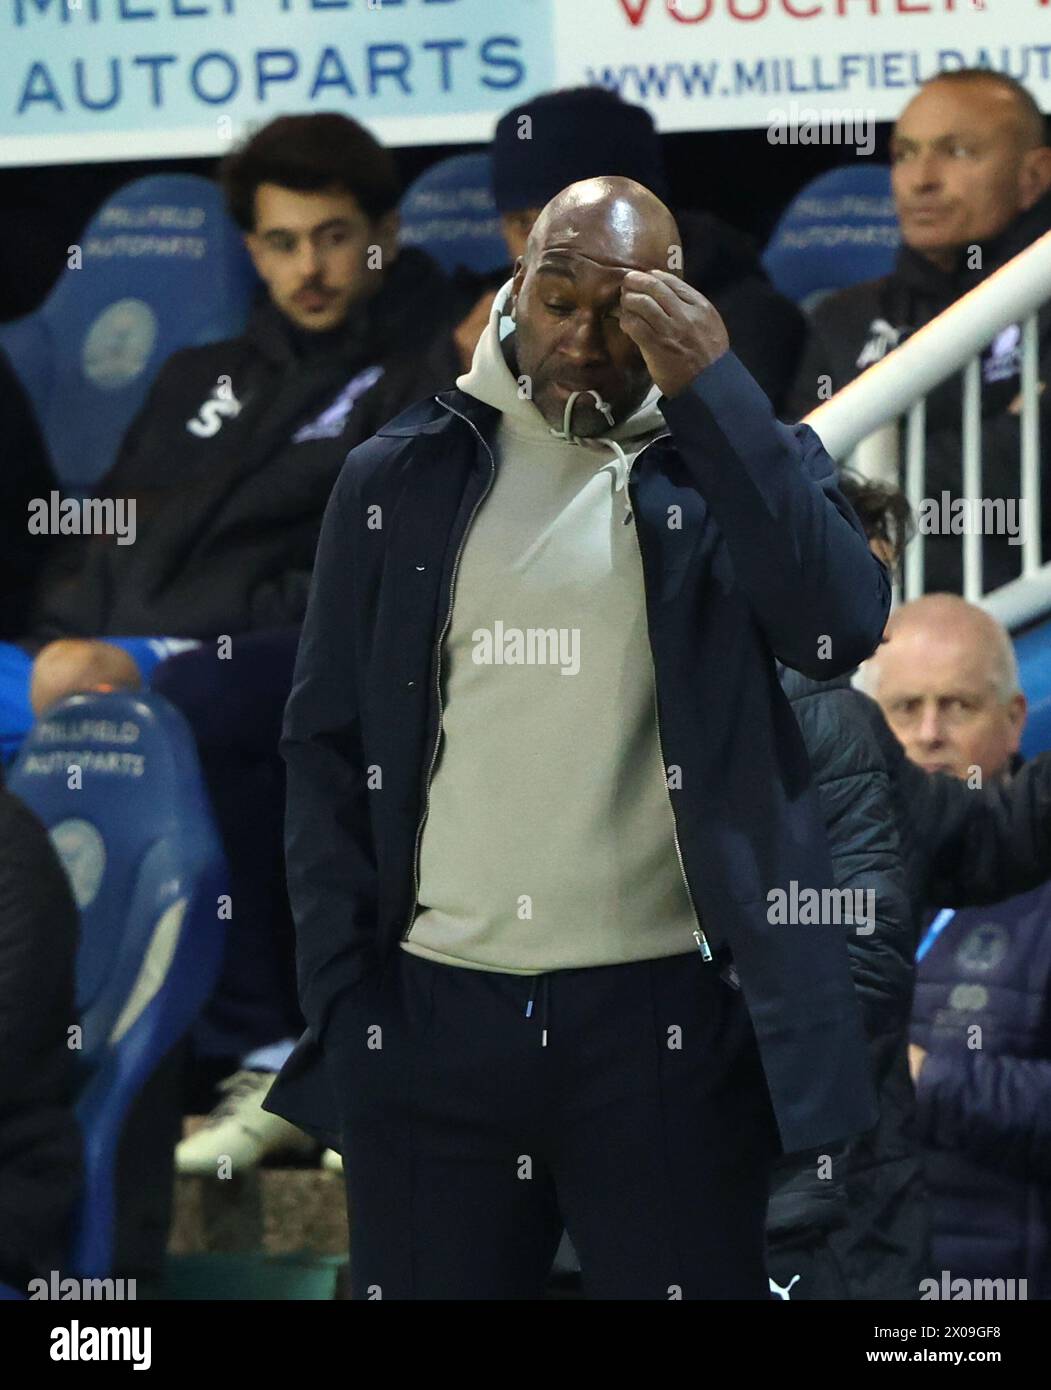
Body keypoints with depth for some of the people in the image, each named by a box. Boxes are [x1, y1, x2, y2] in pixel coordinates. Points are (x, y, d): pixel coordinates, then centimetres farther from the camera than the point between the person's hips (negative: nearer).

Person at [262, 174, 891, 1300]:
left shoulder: (734, 464, 6)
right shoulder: (400, 478, 8)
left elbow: (839, 630, -13)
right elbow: (326, 746, 8)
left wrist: (712, 388, -14)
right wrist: (339, 998, -2)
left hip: (665, 1019, -1)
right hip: (429, 1016, 1)